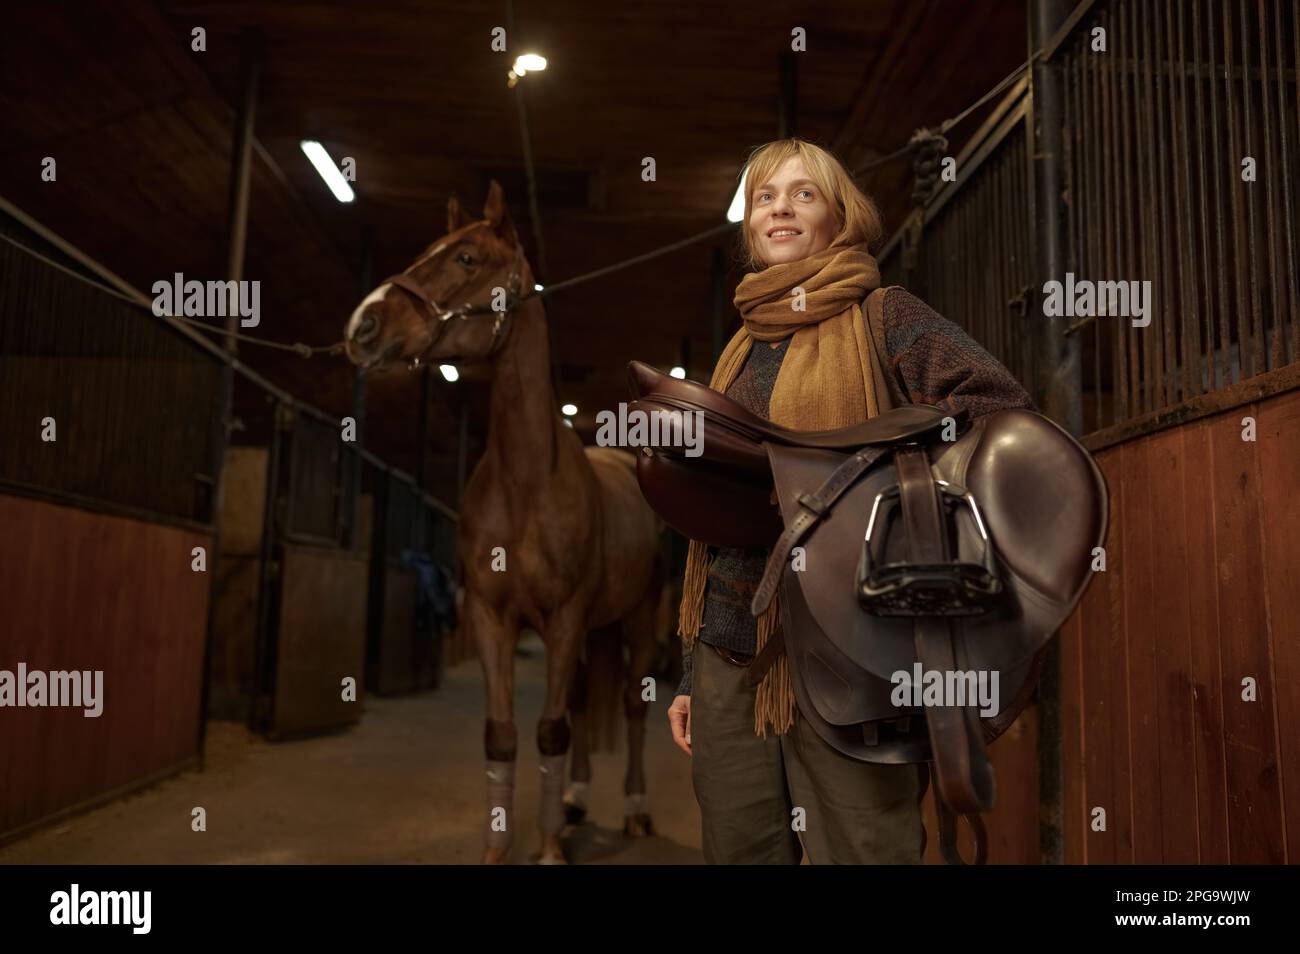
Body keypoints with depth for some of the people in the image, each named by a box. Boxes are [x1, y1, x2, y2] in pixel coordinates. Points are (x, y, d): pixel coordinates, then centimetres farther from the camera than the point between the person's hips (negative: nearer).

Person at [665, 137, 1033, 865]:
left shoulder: (882, 317, 1)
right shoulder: (741, 351, 17)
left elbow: (998, 402, -15)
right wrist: (691, 674, 17)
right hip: (730, 662, 6)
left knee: (859, 851, -2)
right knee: (738, 849, 11)